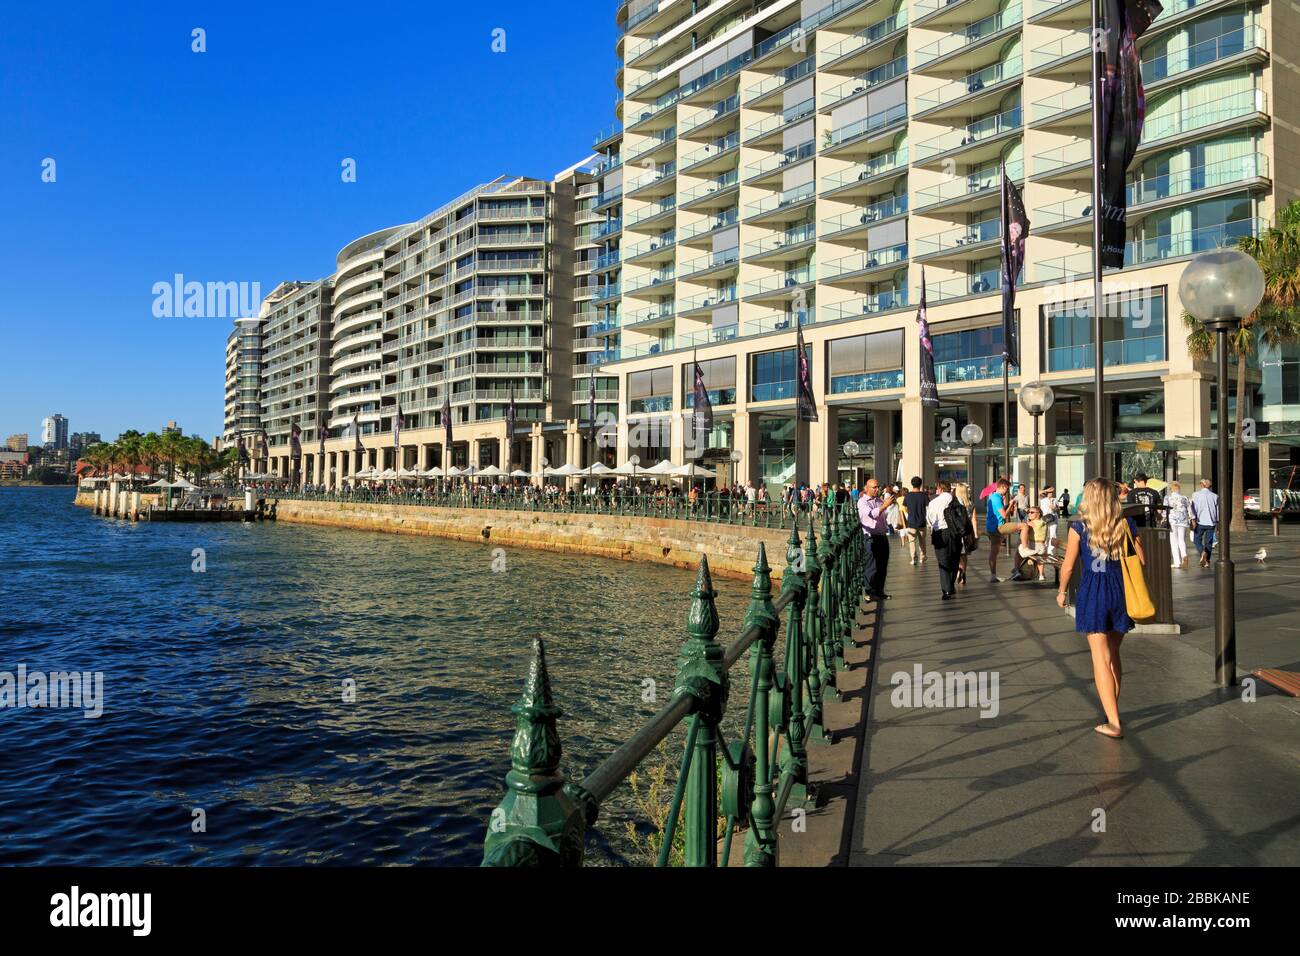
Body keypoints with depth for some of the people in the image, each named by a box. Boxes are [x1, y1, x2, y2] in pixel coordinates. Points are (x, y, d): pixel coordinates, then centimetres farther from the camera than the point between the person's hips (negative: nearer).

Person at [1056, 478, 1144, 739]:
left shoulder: (1079, 528, -7)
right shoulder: (1127, 525, 1)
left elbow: (1068, 566, -4)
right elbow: (1141, 561, 4)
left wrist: (1061, 591, 12)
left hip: (1092, 593, -4)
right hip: (1121, 591, 4)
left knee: (1101, 659, 0)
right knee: (1114, 654, 20)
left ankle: (1114, 723, -2)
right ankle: (1113, 710, 32)